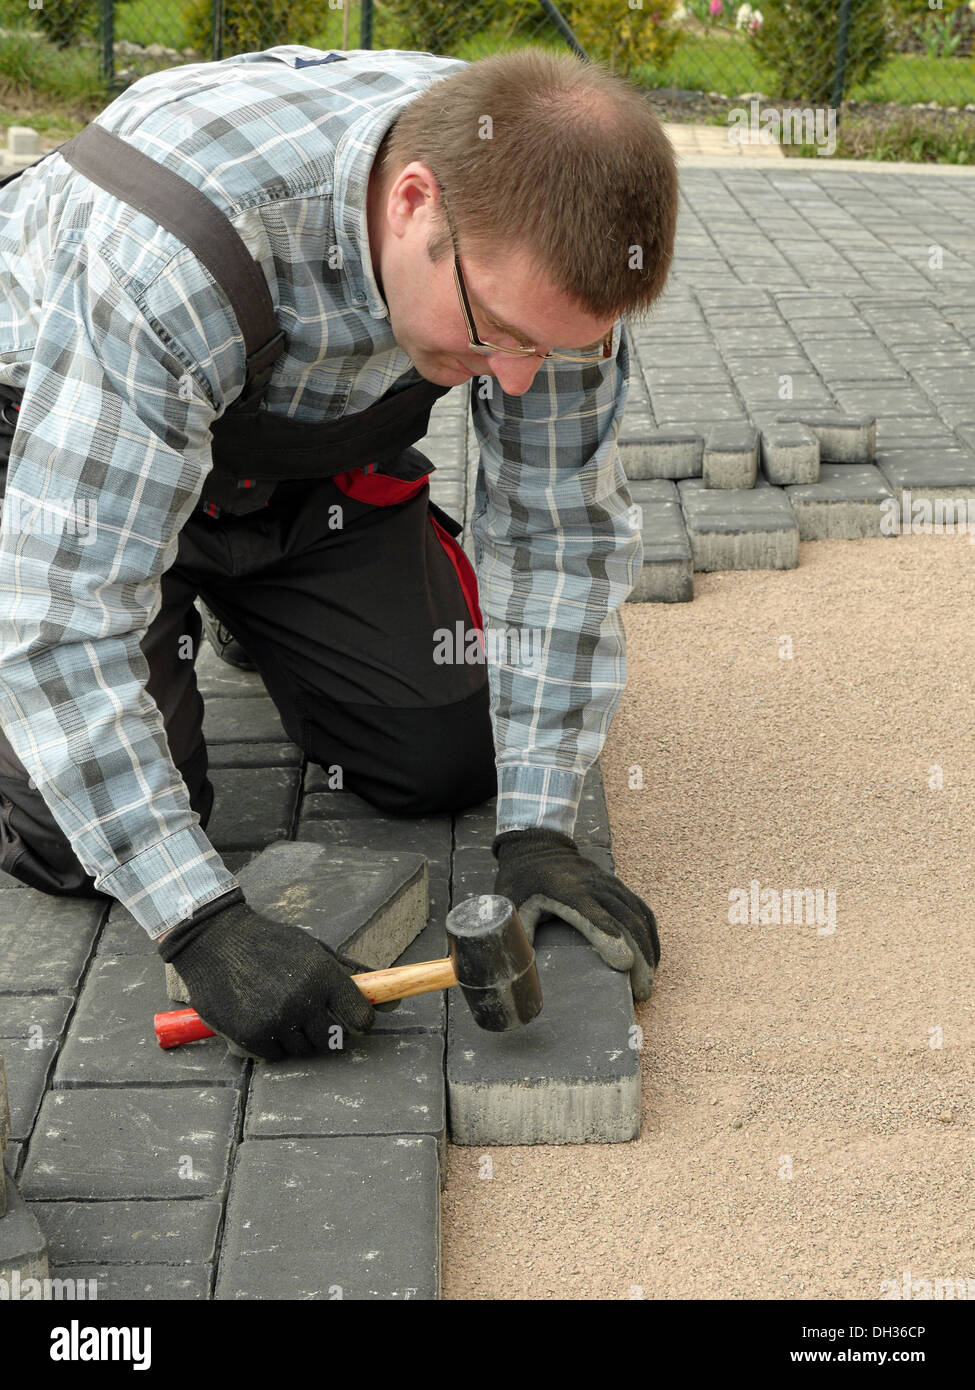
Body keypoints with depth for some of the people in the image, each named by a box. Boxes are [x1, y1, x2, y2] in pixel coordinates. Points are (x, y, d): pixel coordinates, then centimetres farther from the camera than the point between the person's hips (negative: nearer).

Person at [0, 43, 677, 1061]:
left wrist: (537, 832, -20)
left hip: (311, 451, 4)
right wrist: (206, 926, -41)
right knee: (84, 841, -14)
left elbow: (558, 528, -16)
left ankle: (255, 613, 26)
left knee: (447, 764, -1)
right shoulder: (166, 253, -43)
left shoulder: (538, 232, -26)